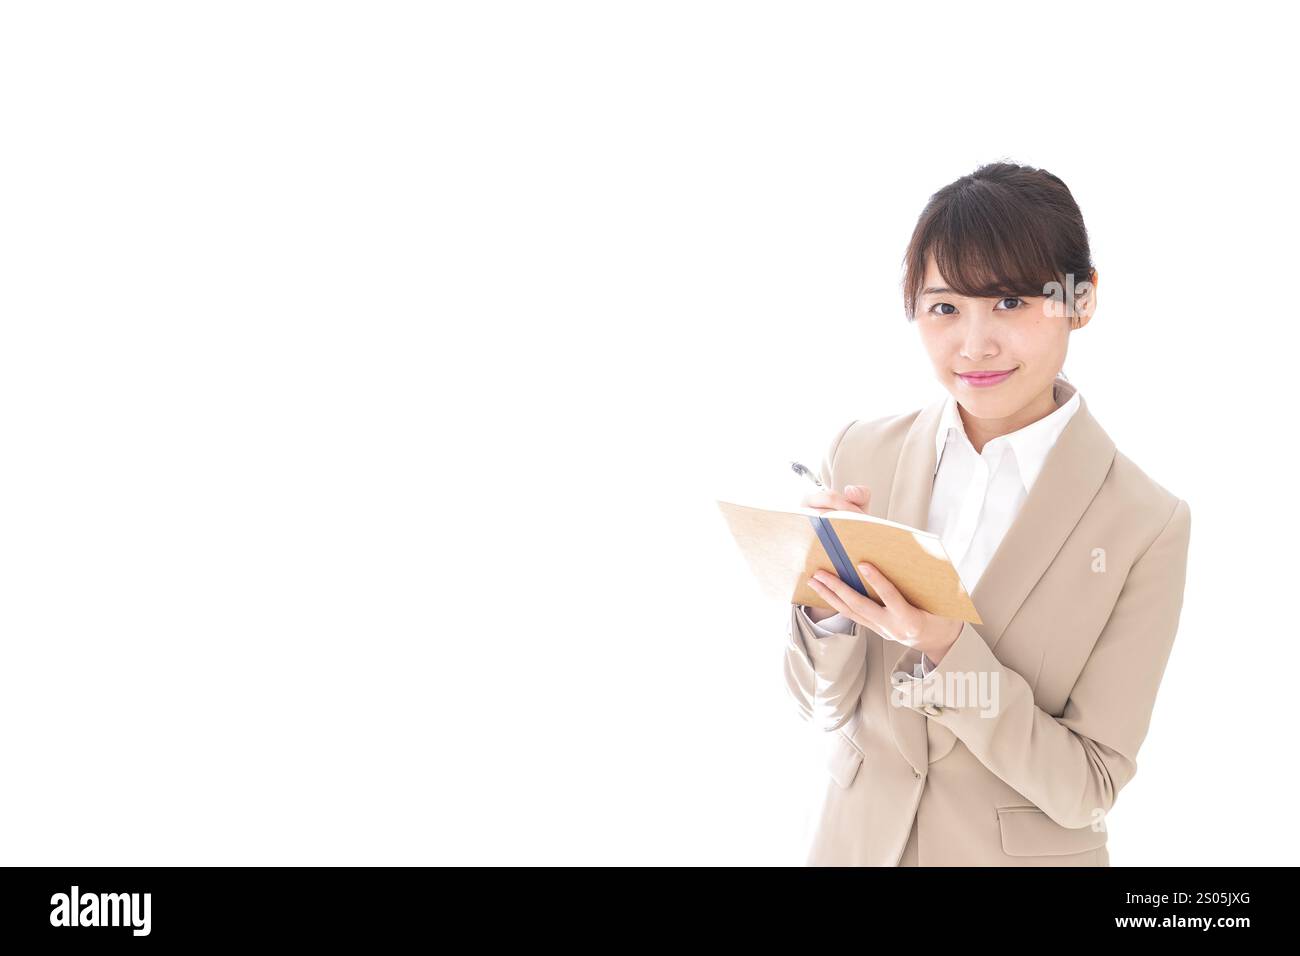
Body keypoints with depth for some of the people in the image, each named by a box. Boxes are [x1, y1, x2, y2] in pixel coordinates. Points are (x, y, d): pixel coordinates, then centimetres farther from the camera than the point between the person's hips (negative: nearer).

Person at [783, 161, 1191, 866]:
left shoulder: (1147, 524, -17)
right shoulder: (860, 454, -9)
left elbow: (1087, 788, -16)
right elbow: (825, 707, -3)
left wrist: (946, 648, -28)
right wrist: (826, 595, -23)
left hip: (1027, 851, -2)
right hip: (859, 836, 3)